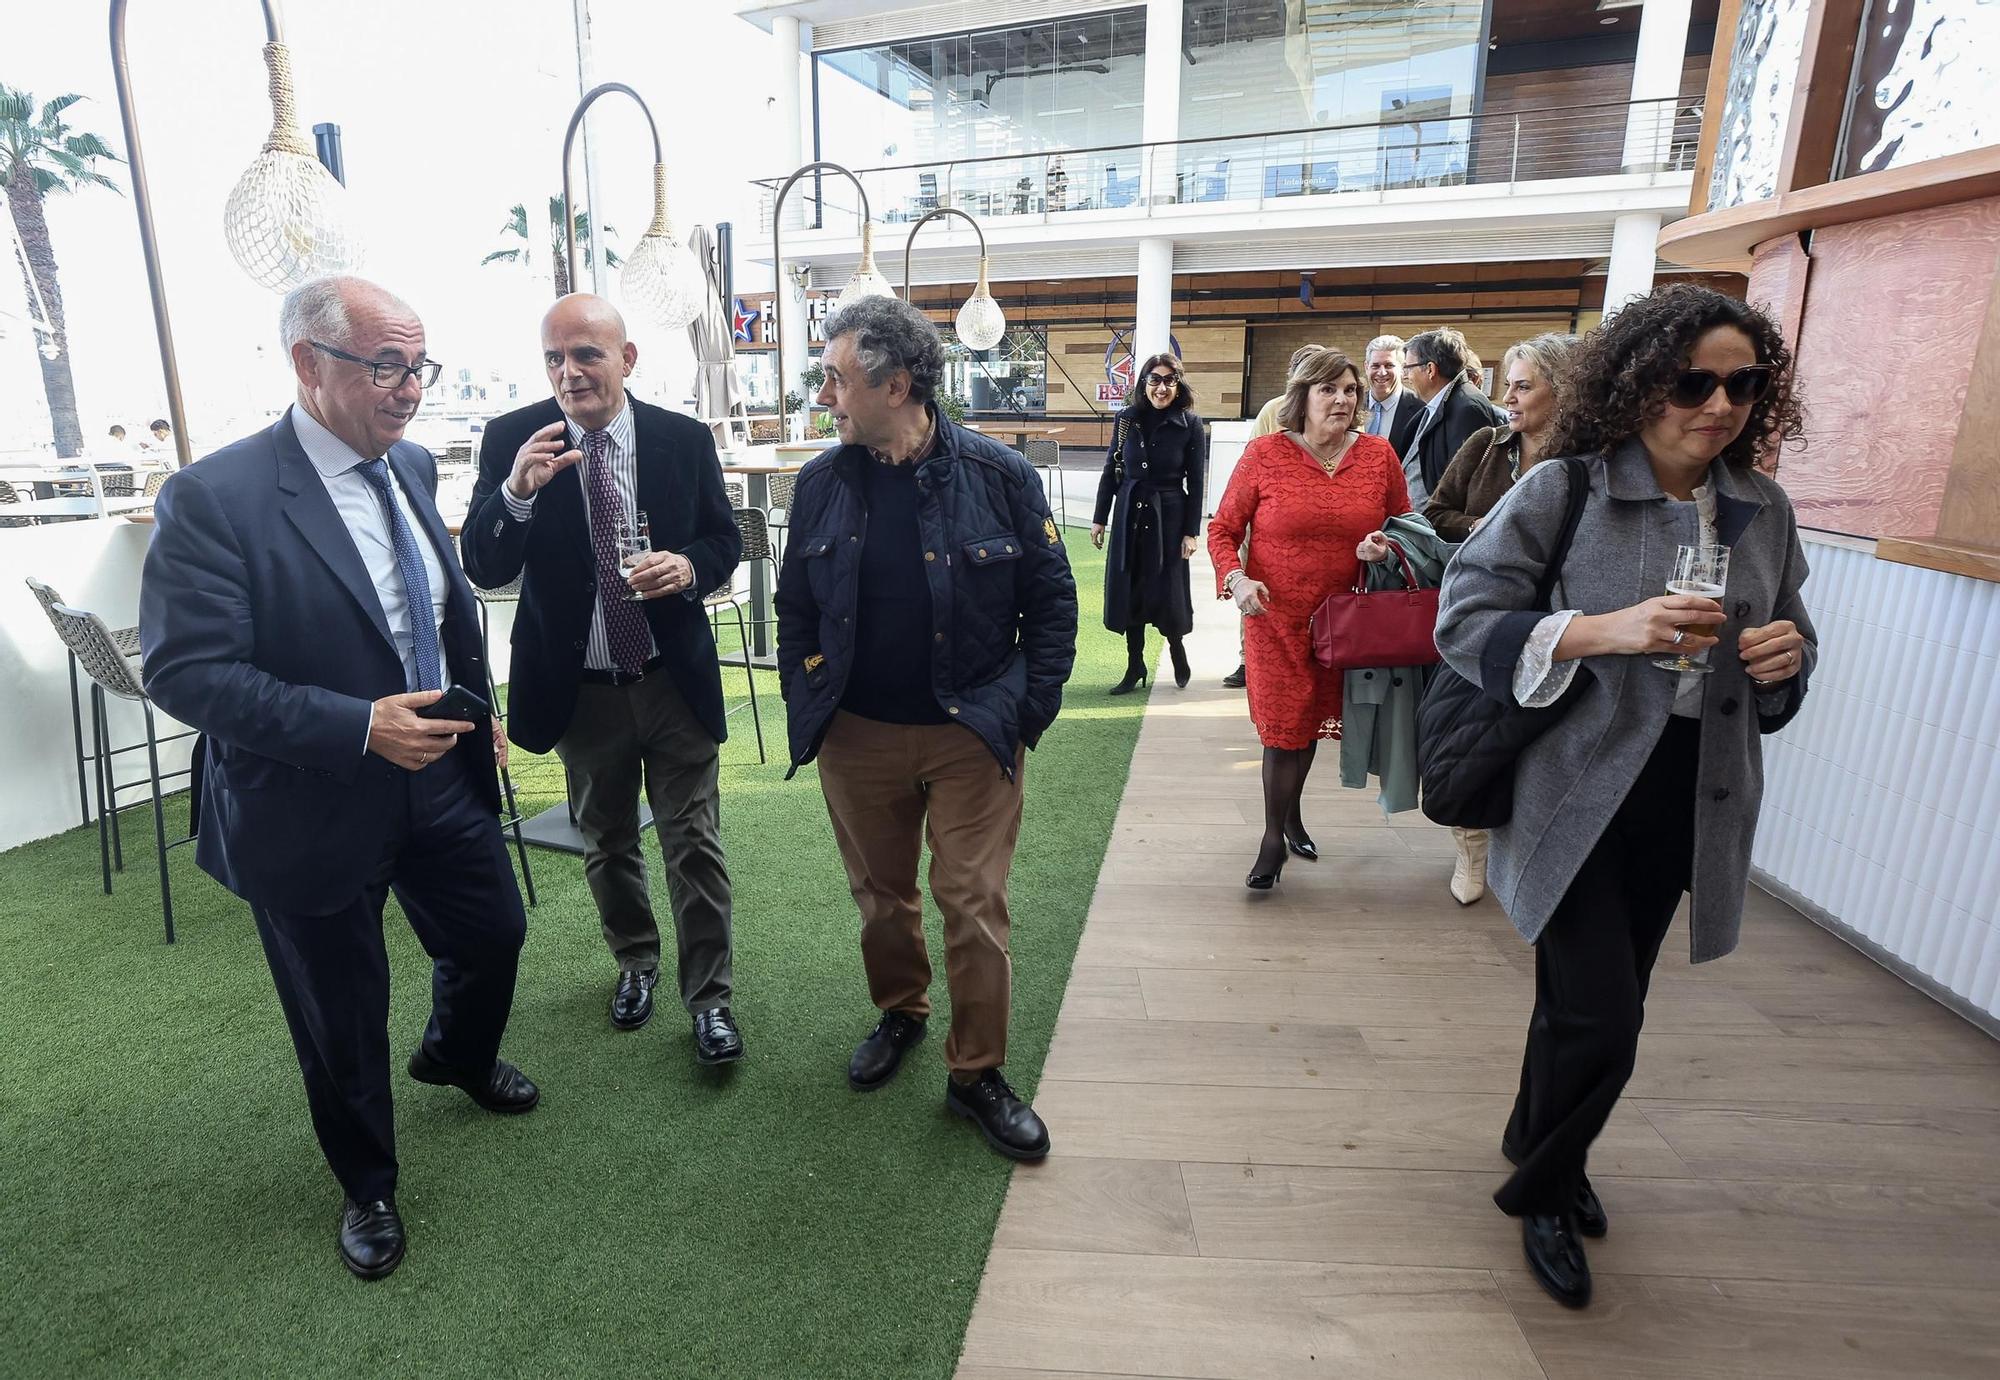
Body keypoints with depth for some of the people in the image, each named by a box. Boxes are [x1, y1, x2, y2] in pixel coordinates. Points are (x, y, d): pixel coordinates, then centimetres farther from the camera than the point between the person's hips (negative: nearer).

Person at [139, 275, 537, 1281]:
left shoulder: (412, 467, 0)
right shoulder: (213, 498, -20)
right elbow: (184, 672, -22)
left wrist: (477, 708, 8)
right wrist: (359, 728, -29)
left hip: (442, 778, 6)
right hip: (313, 812, -5)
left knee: (493, 938, 21)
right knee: (342, 1019, 14)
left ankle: (457, 1055, 56)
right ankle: (368, 1187, 42)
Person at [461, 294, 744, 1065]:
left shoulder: (684, 438, -6)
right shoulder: (512, 440, -7)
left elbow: (724, 539, 4)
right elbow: (483, 569, -11)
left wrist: (689, 566, -19)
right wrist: (517, 491, -30)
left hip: (675, 681, -1)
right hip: (578, 688, 1)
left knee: (694, 845, 5)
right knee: (606, 843, 19)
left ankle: (708, 997, 21)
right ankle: (635, 962, 44)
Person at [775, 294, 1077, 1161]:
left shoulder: (1000, 475, -8)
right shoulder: (822, 484, 2)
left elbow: (1051, 598, -3)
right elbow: (796, 607, 10)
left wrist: (1033, 708, -7)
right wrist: (805, 709, 4)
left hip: (972, 733, -3)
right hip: (857, 734, 3)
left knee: (974, 904, 3)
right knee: (881, 895, 17)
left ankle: (977, 1073, 21)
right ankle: (899, 1013, 44)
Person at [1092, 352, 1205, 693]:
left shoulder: (1190, 424, -5)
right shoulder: (1127, 419, 2)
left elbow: (1195, 483, -5)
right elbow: (1111, 471, 7)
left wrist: (1191, 532, -8)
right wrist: (1099, 519, 5)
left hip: (1168, 516, -3)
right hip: (1129, 514, 3)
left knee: (1167, 591, 3)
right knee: (1129, 592, 7)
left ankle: (1177, 648, 32)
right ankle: (1135, 666, 19)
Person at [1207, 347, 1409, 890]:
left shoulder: (1379, 455, 1)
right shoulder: (1265, 453, -7)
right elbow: (1222, 529, -2)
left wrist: (1385, 548, -9)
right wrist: (1236, 578, -20)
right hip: (1276, 617, -3)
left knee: (1310, 721, 16)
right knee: (1283, 727, -1)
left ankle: (1291, 815, 39)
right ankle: (1274, 837, 17)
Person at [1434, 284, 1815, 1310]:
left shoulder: (1764, 511, 5)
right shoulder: (1561, 492, -12)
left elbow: (1786, 638, 17)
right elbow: (1463, 622, -15)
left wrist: (1787, 654, -7)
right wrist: (1606, 630, -26)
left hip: (1691, 798, 6)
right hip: (1579, 792, -5)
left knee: (1600, 1000, 18)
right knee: (1600, 1018, -4)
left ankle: (1536, 1140, 46)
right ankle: (1544, 1191, 26)